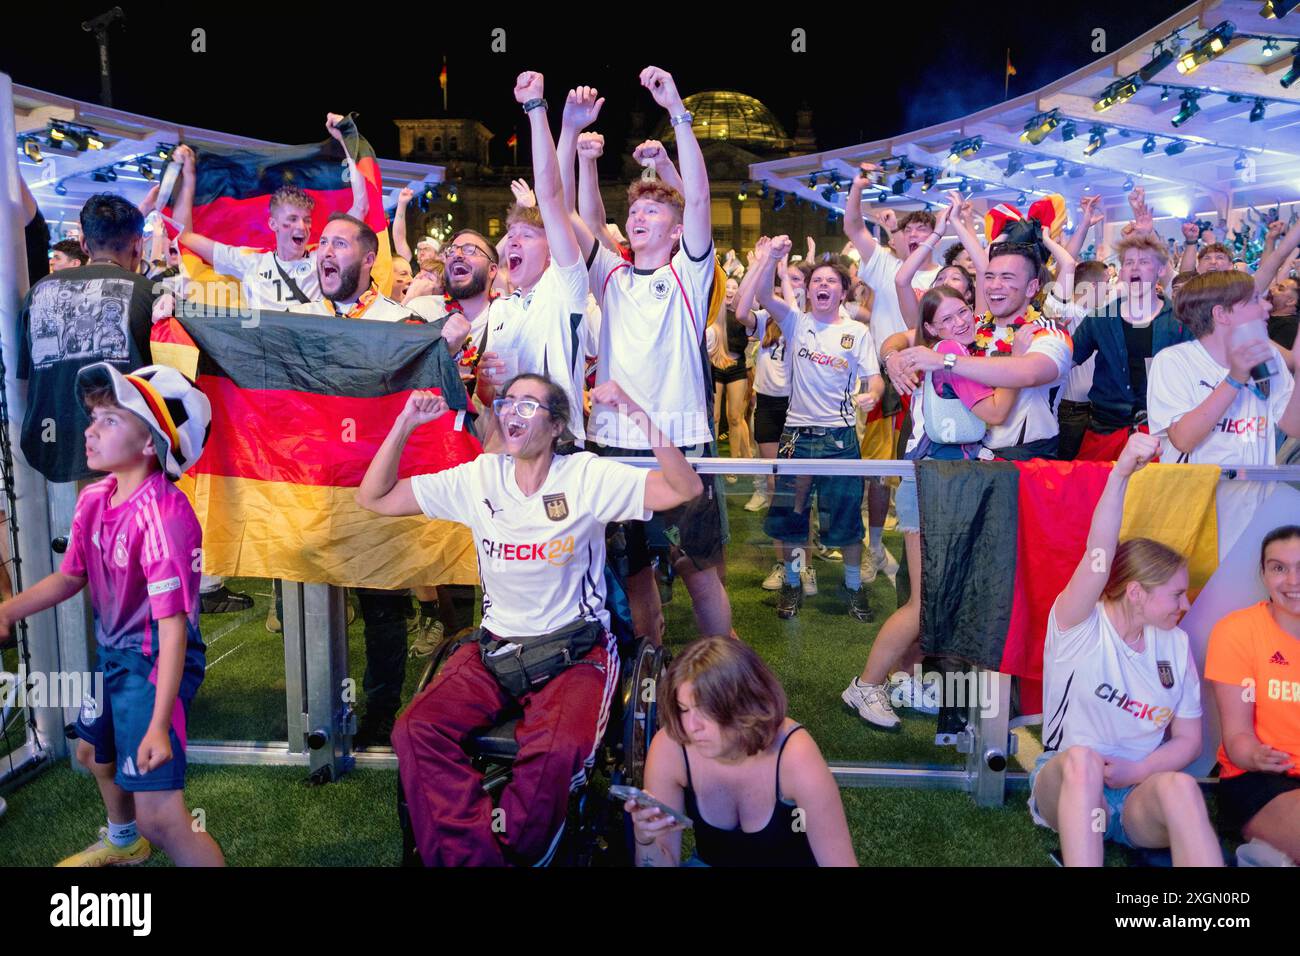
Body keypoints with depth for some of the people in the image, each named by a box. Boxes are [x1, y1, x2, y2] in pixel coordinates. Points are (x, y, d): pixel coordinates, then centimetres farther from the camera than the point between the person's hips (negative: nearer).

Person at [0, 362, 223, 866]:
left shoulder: (164, 514, -29)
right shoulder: (95, 498, -3)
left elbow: (173, 624, -29)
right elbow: (69, 577, 9)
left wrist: (160, 724, -30)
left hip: (155, 662, -10)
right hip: (113, 654, 10)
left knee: (159, 814, -13)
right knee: (94, 753, 34)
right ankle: (123, 842, 64)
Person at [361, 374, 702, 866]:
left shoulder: (587, 476, -7)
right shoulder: (479, 478, 3)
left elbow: (685, 489, -18)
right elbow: (374, 497, 5)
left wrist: (636, 413, -28)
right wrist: (404, 424, -8)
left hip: (577, 649, -3)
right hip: (496, 645, 4)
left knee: (560, 750, -33)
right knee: (415, 731, -21)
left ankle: (511, 850, -6)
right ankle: (475, 856, -10)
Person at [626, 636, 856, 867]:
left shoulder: (794, 756, -28)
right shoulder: (669, 749, -21)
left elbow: (839, 862, -22)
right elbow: (663, 863, -13)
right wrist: (645, 839, -33)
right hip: (709, 861, 1)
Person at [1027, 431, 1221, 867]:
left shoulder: (1175, 644, 6)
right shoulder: (1080, 628, -7)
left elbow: (1188, 740, 9)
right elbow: (1098, 555, -25)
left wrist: (1133, 772, -11)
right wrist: (1119, 475, -39)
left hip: (1140, 796, 3)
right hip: (1066, 786, -3)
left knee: (1179, 785, -32)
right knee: (1081, 757, -37)